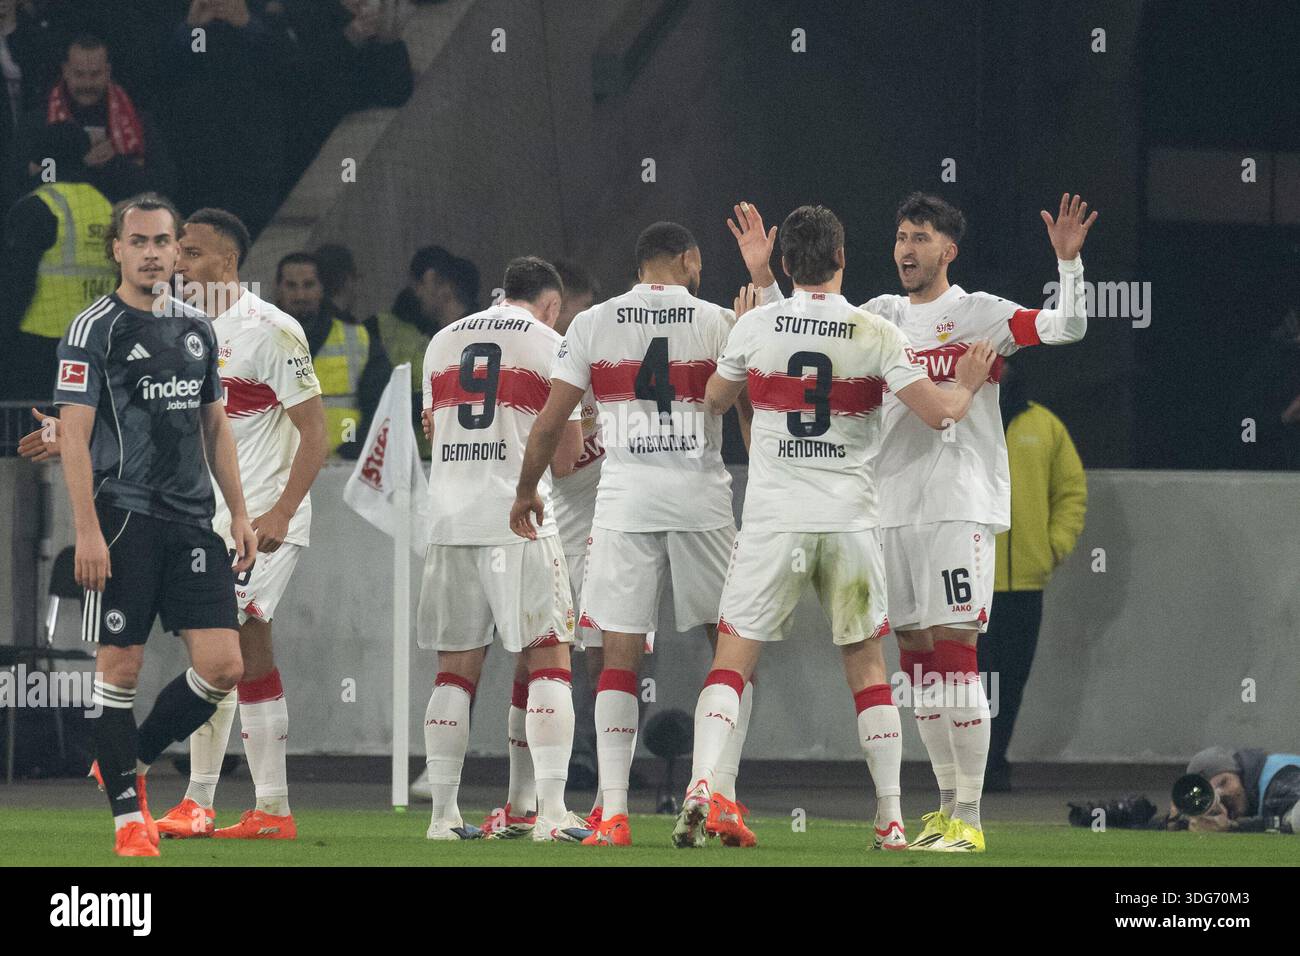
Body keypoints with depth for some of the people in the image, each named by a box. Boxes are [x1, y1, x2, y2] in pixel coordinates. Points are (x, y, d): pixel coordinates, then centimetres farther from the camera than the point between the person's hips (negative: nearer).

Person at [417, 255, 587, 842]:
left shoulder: (442, 343, 16)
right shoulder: (549, 344, 1)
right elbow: (566, 456, 0)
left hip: (449, 520, 4)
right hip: (517, 515, -4)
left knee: (456, 667, 9)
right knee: (548, 659, -2)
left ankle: (443, 812, 7)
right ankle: (551, 810, -12)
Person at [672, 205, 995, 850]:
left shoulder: (754, 328, -2)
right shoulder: (876, 336, -4)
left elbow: (714, 401, 15)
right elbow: (938, 413, -6)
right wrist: (966, 387, 16)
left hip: (773, 519, 0)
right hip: (850, 520, 0)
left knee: (733, 657, 3)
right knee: (866, 664, 10)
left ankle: (701, 784, -17)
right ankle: (891, 817, 9)